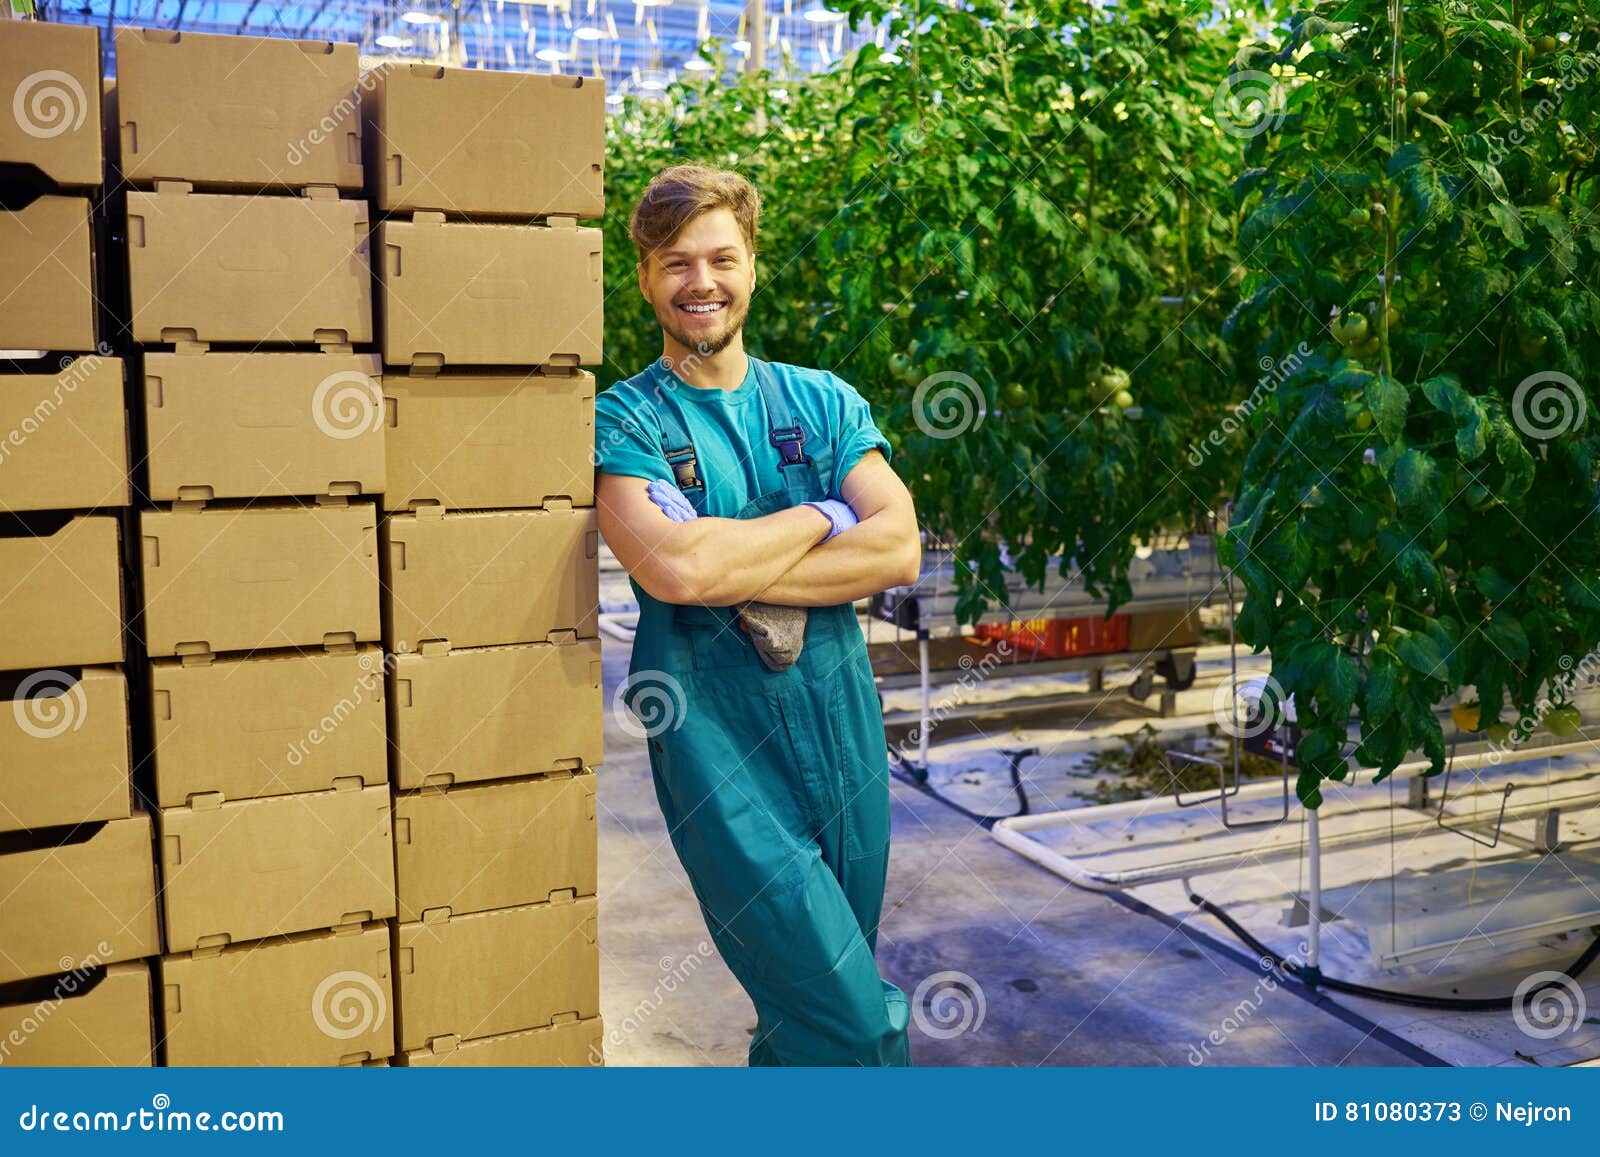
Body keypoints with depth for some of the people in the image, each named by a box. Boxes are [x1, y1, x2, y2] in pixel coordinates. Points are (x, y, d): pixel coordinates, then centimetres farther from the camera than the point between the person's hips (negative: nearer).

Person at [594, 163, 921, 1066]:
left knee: (813, 1006, 17)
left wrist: (738, 574, -13)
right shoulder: (625, 419, -1)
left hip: (844, 727, 5)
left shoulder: (824, 403, 11)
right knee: (854, 1021, -9)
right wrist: (818, 518, -6)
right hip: (718, 743, -4)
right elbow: (673, 568, -19)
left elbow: (898, 548, -4)